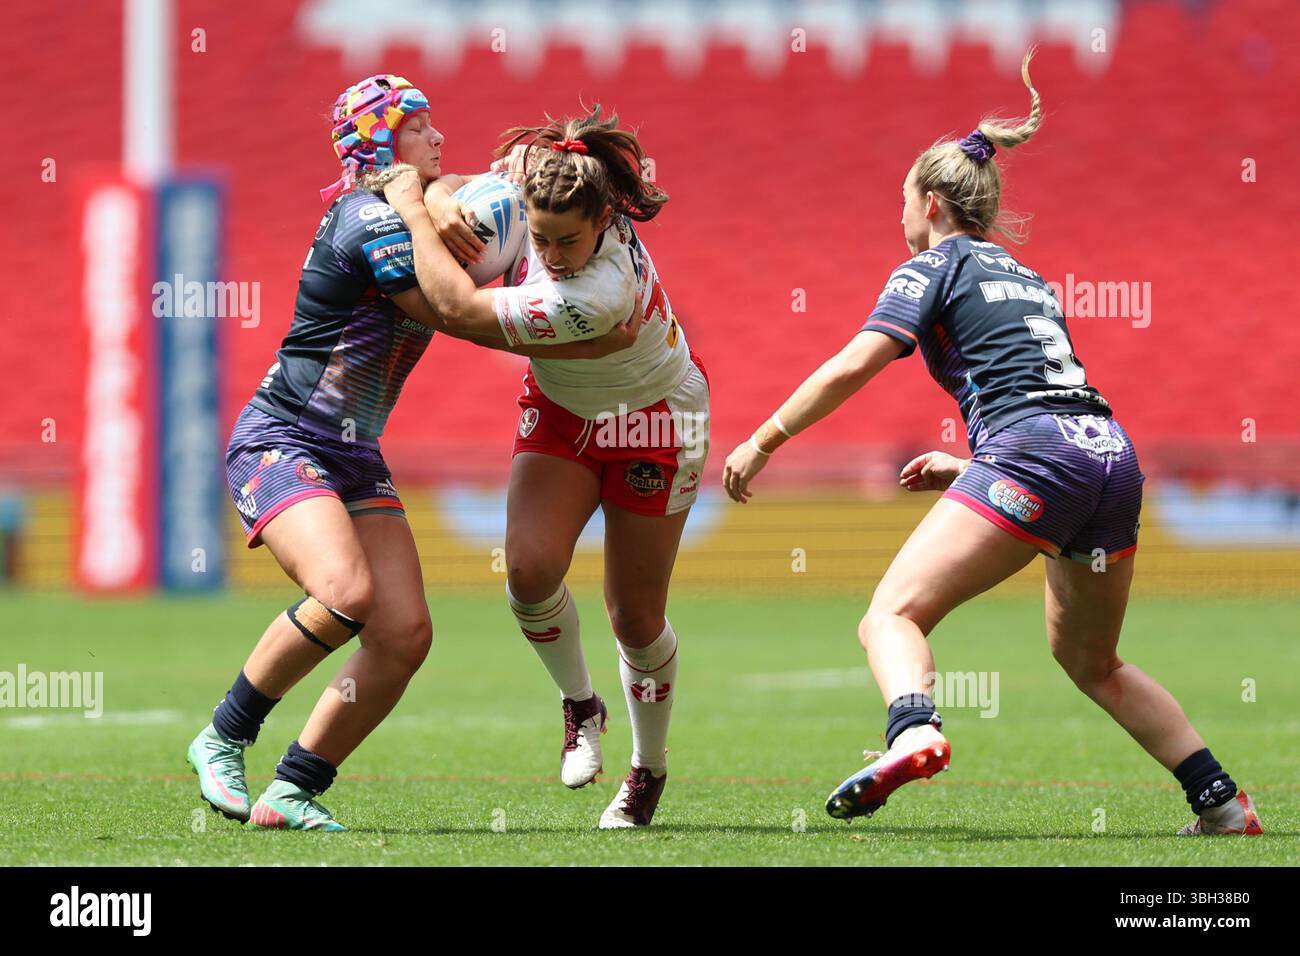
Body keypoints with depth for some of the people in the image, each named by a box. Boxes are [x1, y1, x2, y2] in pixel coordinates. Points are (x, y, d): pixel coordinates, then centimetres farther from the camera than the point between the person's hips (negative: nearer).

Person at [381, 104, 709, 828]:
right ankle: (580, 704, 10)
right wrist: (436, 197, -21)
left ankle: (650, 768, 27)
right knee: (530, 568, -18)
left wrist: (414, 211, -29)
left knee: (636, 616, 2)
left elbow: (459, 309, -40)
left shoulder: (602, 293, -42)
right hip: (560, 410, 5)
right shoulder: (536, 170, -22)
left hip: (651, 423, -5)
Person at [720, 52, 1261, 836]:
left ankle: (914, 732, -42)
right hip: (1114, 454, 7)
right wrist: (970, 470, 31)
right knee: (1090, 659, 25)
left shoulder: (935, 266, 9)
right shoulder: (1026, 278, 30)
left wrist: (764, 441, 1)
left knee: (894, 615, -10)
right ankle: (1223, 803, 19)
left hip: (1034, 459, -7)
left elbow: (854, 366, -4)